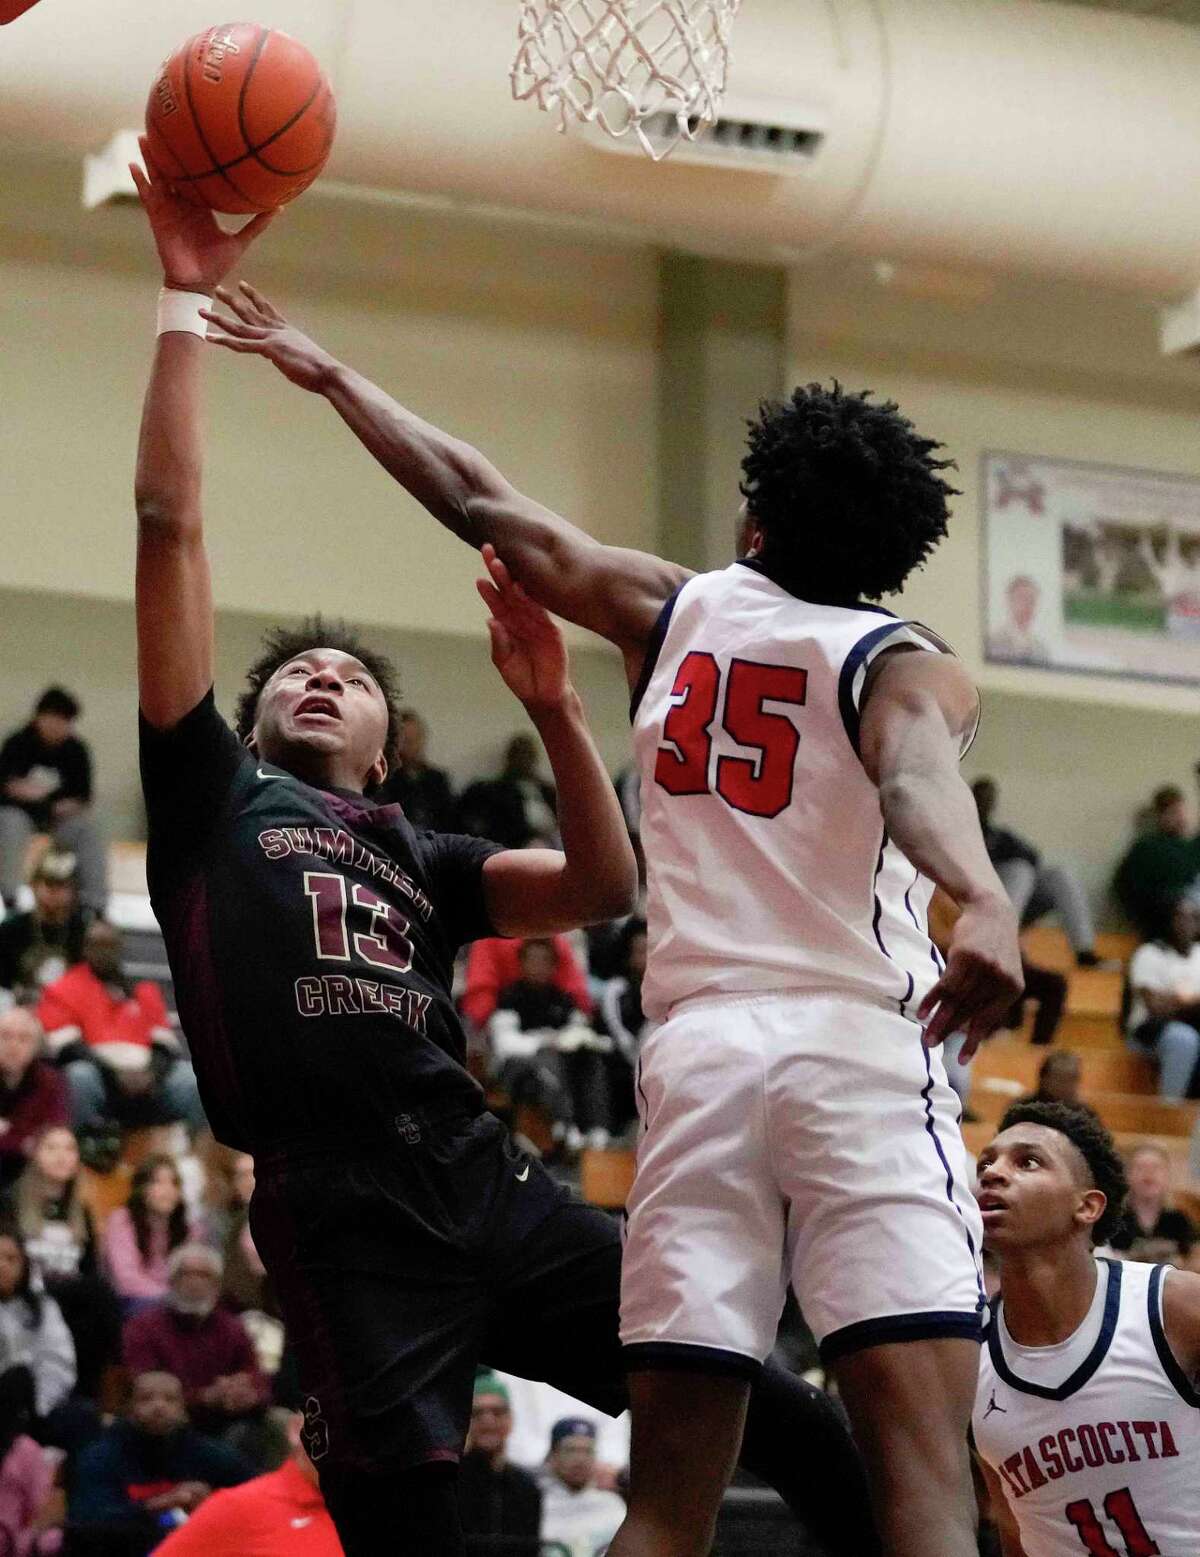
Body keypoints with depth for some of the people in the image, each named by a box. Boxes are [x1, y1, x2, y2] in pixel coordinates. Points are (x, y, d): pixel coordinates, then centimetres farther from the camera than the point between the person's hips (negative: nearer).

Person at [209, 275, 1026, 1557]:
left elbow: (480, 504, 27)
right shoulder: (907, 664, 6)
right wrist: (982, 903, -38)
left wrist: (329, 375, 41)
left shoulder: (673, 611, 18)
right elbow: (915, 770, -18)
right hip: (860, 1046, -4)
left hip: (696, 1050, 4)